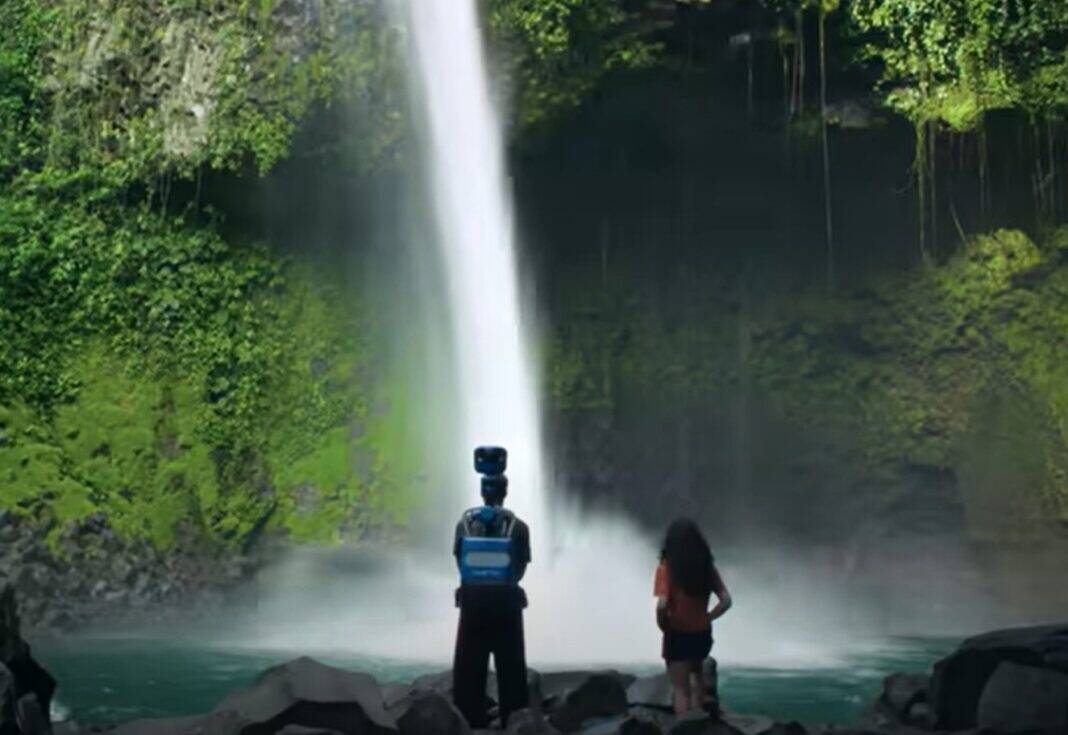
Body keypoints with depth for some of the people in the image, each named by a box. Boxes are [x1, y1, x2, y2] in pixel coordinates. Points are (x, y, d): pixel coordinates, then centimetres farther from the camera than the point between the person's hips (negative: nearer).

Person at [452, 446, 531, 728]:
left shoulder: (465, 523, 0)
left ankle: (470, 721, 7)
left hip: (472, 601, 1)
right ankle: (513, 722, 5)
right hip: (505, 601, -1)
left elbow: (459, 560, 4)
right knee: (510, 666, 5)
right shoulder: (517, 526, -4)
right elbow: (521, 568, 1)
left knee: (469, 665, 7)